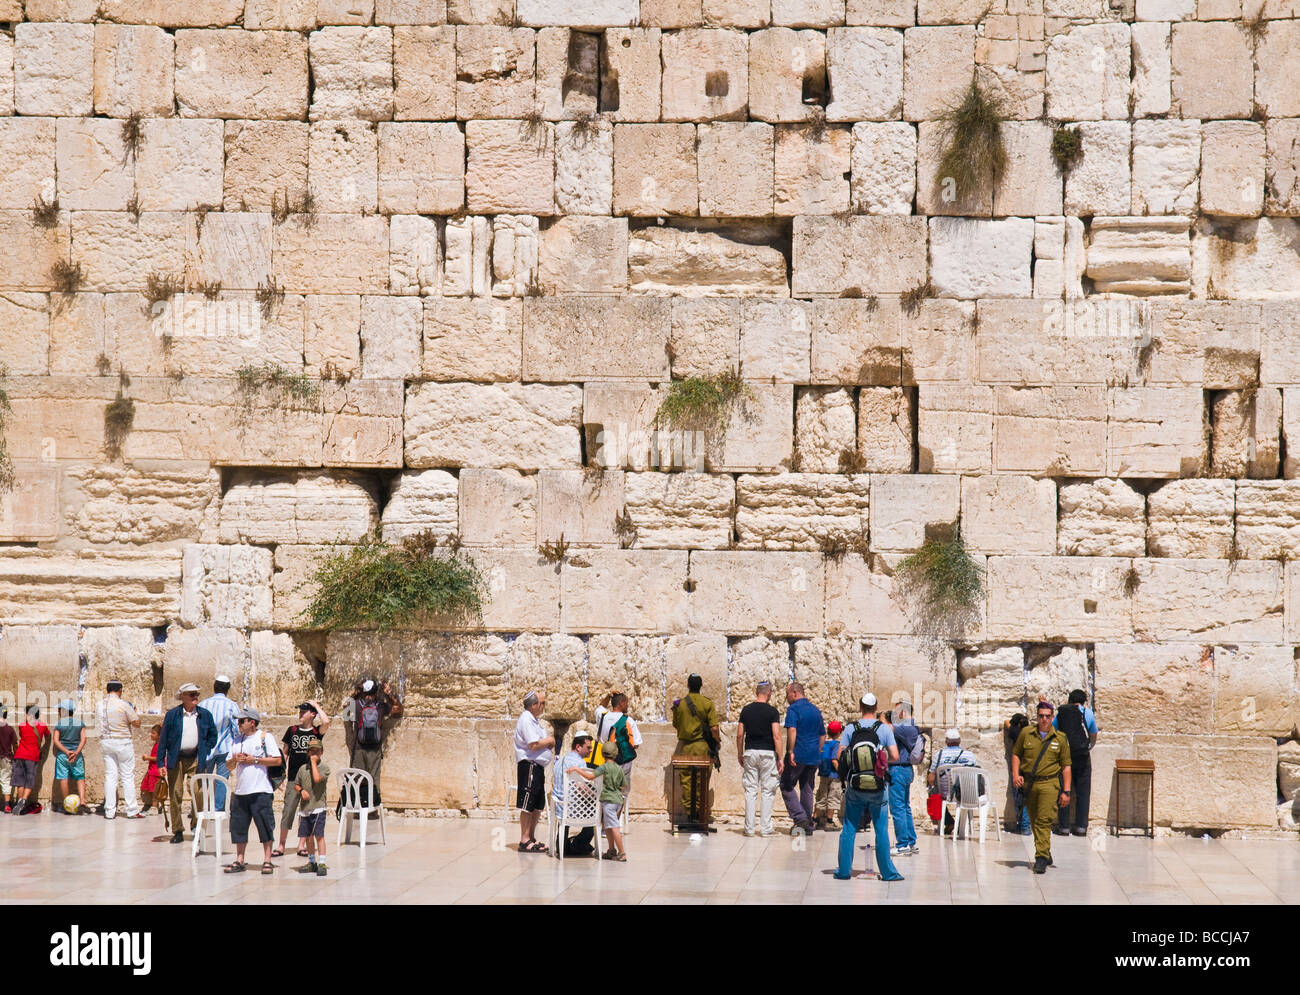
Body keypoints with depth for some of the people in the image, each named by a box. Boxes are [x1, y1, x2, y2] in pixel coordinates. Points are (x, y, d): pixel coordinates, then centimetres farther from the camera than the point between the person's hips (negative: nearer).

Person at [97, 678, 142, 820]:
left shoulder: (99, 705, 1)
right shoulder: (123, 705, -14)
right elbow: (137, 723, -8)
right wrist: (134, 712, 11)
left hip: (105, 742, 4)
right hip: (123, 742, -4)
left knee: (110, 776, 7)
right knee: (127, 776, 2)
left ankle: (109, 811, 4)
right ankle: (132, 811, 4)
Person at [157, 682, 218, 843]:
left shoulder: (205, 715, 7)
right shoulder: (172, 715, 2)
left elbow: (213, 735, 18)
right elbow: (163, 738, 3)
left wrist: (205, 751, 5)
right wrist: (161, 762, -3)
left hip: (196, 760, 1)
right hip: (176, 759, -1)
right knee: (175, 795, -1)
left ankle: (196, 826, 7)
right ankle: (177, 831, 5)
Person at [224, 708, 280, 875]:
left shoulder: (265, 737, 0)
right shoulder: (236, 739, 17)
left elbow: (277, 760, -6)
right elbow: (228, 766, 19)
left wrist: (255, 760, -11)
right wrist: (234, 759, -3)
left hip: (260, 791, -6)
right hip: (240, 790, 6)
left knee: (265, 826, -4)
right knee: (238, 826, 6)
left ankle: (267, 861, 0)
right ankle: (240, 861, 13)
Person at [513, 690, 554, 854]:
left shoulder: (534, 720, 18)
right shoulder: (526, 720, -14)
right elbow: (534, 745, -22)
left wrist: (549, 743, 8)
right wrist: (549, 740, -6)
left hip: (538, 766, 11)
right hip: (528, 765, -11)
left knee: (538, 805, 14)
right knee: (527, 804, -8)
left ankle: (532, 839, 21)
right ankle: (524, 841, -7)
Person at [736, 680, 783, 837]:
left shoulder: (746, 710, 5)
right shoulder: (772, 712, -7)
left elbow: (739, 735, 6)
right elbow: (776, 736, -11)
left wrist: (740, 754, 16)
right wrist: (780, 758, -7)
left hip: (750, 752, 3)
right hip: (768, 753, -3)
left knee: (750, 790, 6)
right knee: (767, 791, 3)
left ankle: (749, 828, 5)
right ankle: (765, 828, 3)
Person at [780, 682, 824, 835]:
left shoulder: (793, 709, -8)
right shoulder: (816, 710, 16)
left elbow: (792, 730, -22)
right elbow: (823, 735, 21)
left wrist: (790, 752, -20)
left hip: (798, 755, -7)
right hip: (814, 757, 7)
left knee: (787, 786, 3)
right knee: (807, 789, 12)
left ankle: (800, 818, -10)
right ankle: (808, 824, 12)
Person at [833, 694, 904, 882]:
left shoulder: (850, 729, -4)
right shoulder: (884, 729, -6)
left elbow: (839, 757, -6)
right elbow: (895, 757, -8)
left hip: (854, 789, 1)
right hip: (877, 789, -1)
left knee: (848, 830, 10)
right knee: (881, 831, 6)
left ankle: (844, 870, 12)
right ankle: (887, 872, 8)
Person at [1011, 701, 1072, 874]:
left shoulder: (1060, 738, 2)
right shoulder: (1026, 733, 5)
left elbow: (1066, 766, 4)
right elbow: (1016, 754, 14)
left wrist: (1066, 791, -1)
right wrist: (1015, 774, -2)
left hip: (1049, 783, -3)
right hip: (1029, 783, 3)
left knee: (1044, 821, -14)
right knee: (1034, 821, 12)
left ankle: (1041, 858, -15)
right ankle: (1045, 854, 30)